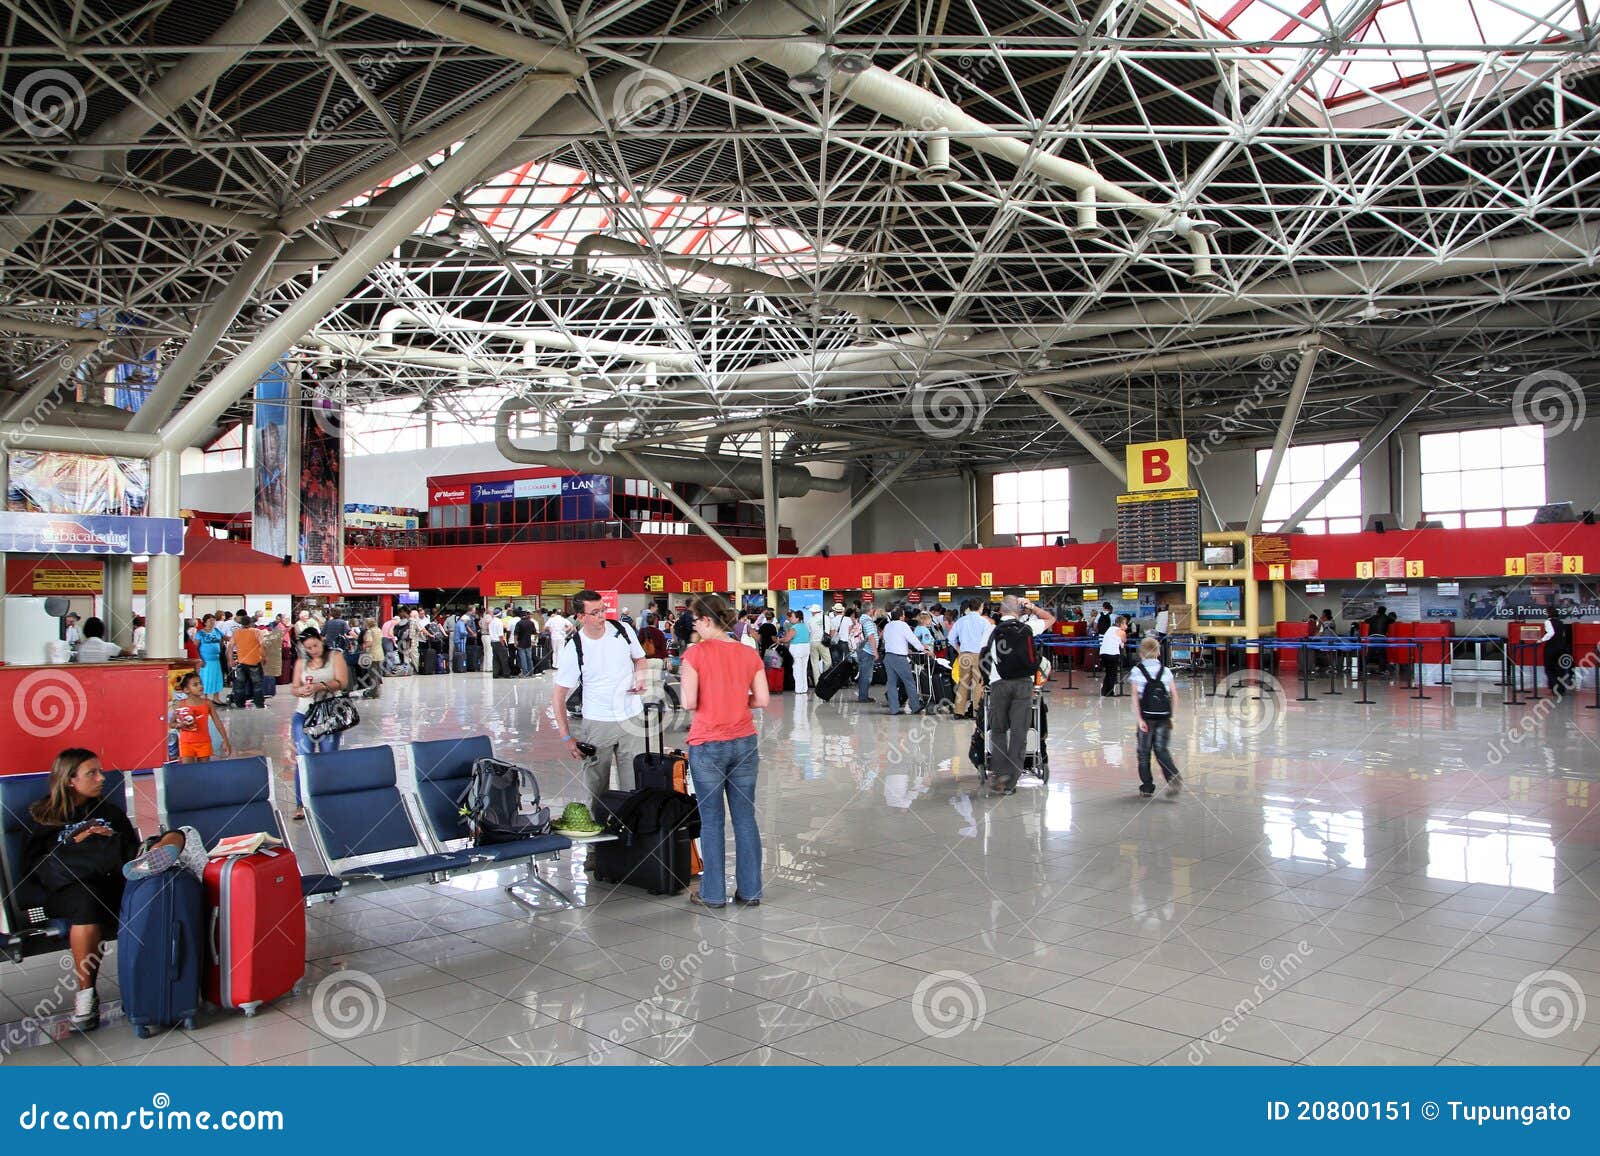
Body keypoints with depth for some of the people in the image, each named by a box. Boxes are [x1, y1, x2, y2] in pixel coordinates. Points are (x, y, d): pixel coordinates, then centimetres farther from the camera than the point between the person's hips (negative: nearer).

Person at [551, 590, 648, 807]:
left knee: (634, 783, 3)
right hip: (596, 724, -2)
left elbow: (640, 659, 17)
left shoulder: (623, 630, -2)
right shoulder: (573, 650, -10)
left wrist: (640, 678, -5)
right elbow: (558, 697, -4)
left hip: (632, 718, 2)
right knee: (596, 786, 5)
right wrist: (566, 737, -8)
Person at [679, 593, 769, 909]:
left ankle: (713, 894, 14)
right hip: (744, 743, 4)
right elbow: (763, 699, 1)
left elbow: (689, 703, -16)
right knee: (746, 817, 11)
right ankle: (750, 891, 17)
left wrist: (706, 699, 5)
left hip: (707, 746, -4)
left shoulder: (696, 653, -11)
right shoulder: (749, 654, 2)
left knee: (711, 821, 6)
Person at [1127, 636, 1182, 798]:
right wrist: (1170, 715, 10)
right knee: (1162, 750, 9)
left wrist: (1139, 719, -14)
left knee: (1144, 752, 10)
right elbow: (1175, 696, 2)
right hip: (1164, 717, 2)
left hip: (1146, 716, -2)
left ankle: (1147, 787, 14)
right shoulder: (1166, 671, 5)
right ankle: (1174, 776, -15)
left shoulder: (1137, 671, -3)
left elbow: (1135, 695, -13)